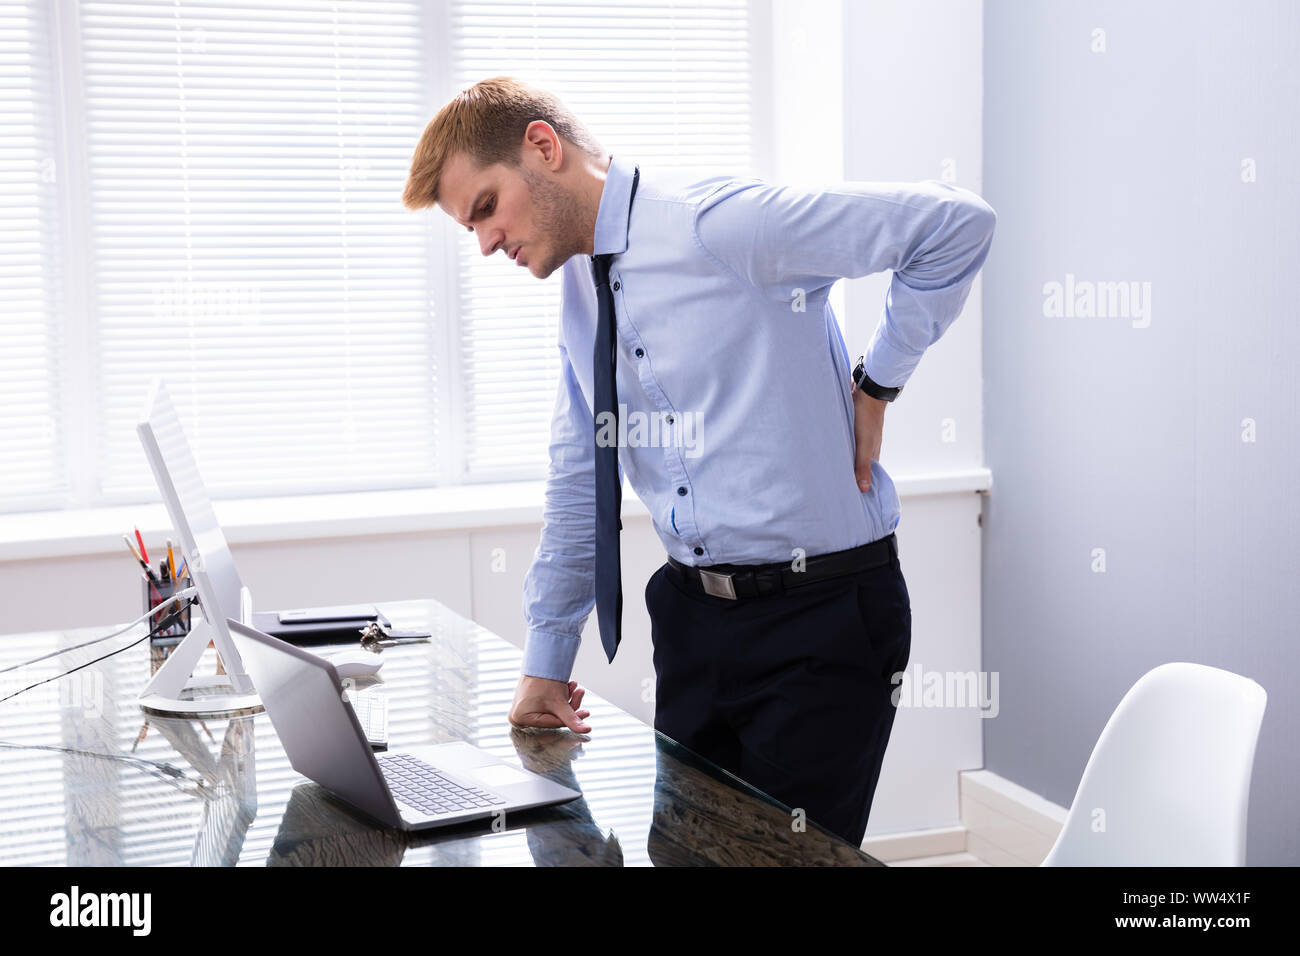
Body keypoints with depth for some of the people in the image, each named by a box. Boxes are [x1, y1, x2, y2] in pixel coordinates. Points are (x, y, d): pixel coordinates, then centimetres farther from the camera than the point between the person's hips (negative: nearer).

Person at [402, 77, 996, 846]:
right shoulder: (584, 283, 8)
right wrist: (547, 663, 17)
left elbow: (958, 224, -18)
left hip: (821, 617, -7)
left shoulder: (719, 224, -17)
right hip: (695, 616, 7)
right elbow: (579, 479, 17)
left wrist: (874, 384, -12)